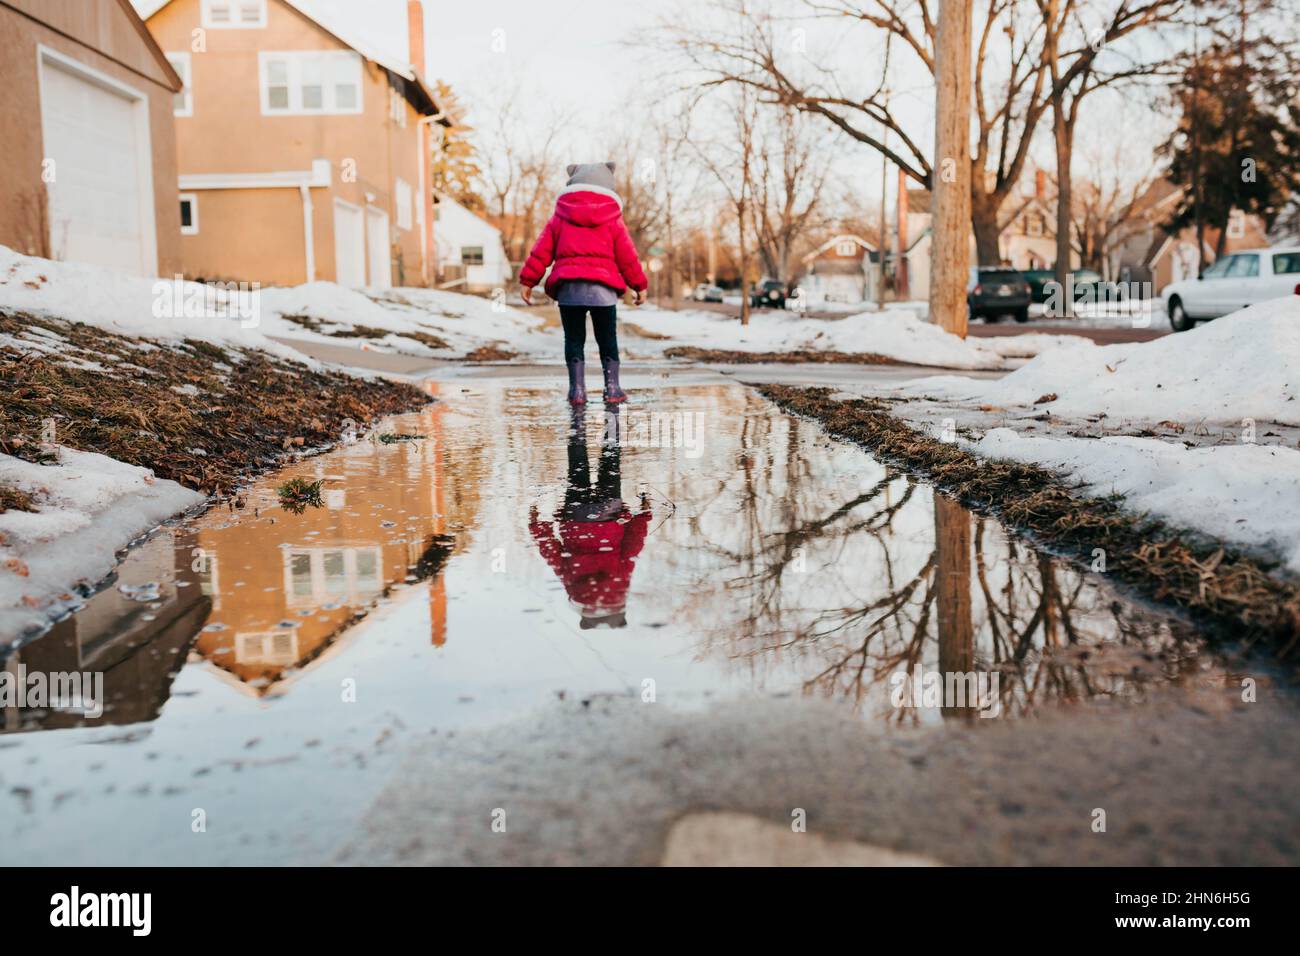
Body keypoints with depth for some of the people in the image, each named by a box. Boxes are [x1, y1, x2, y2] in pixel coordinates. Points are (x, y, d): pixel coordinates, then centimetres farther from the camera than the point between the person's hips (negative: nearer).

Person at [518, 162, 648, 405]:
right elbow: (627, 256, 7)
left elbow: (541, 251, 7)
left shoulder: (559, 218, 11)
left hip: (567, 287, 1)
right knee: (607, 340, 9)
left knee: (574, 339, 8)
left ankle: (577, 390, 3)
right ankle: (613, 389, 5)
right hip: (603, 289, -1)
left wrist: (528, 280, 11)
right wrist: (640, 285, 15)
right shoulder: (613, 220, 8)